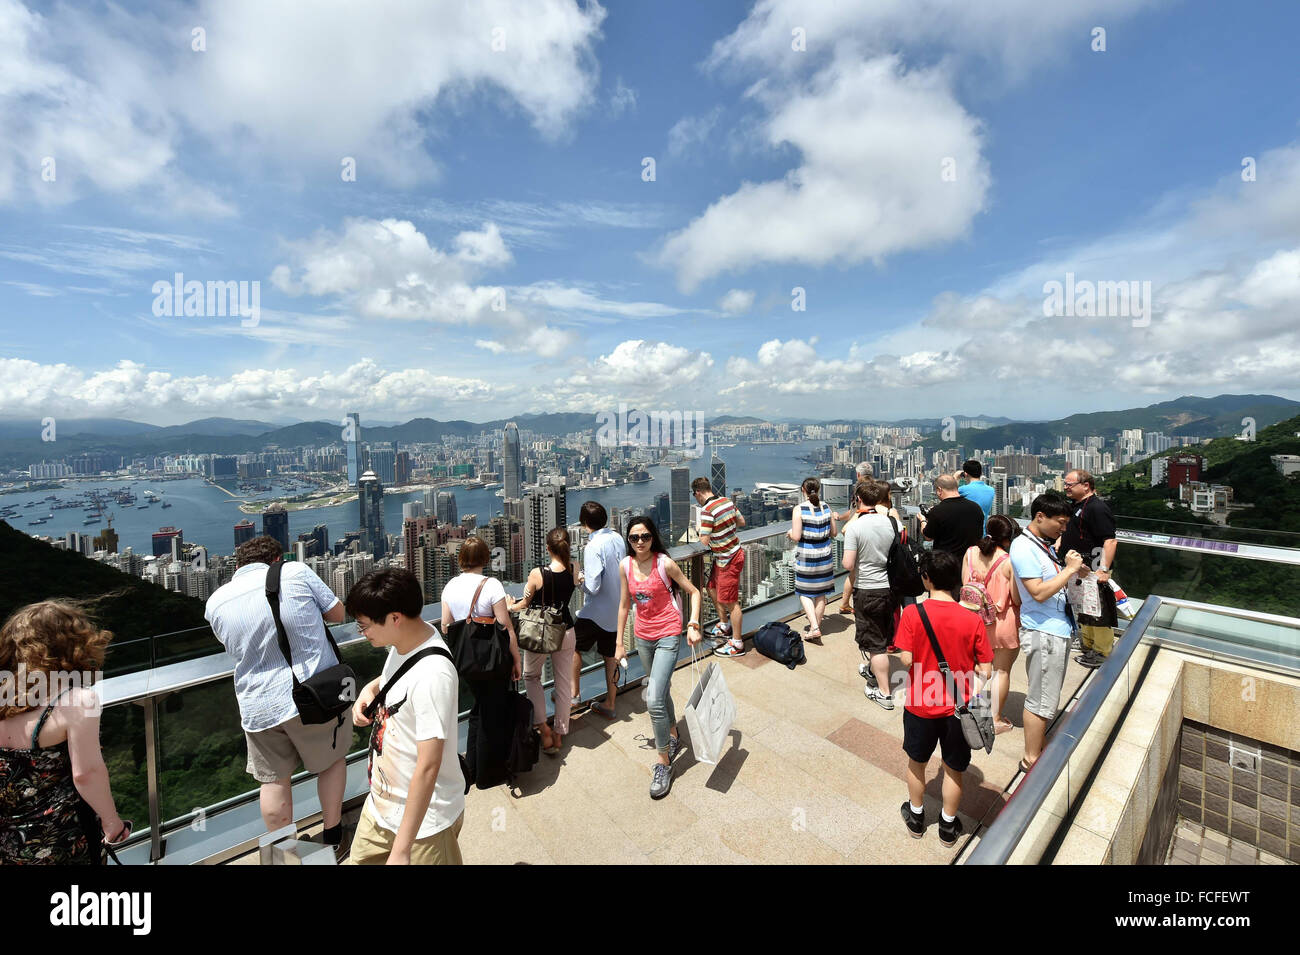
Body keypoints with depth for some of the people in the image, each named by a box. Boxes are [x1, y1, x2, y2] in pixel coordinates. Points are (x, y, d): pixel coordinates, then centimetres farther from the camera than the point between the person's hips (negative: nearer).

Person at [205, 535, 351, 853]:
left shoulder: (216, 602, 0)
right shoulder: (296, 572, -11)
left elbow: (233, 646, 15)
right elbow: (337, 613, -3)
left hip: (259, 706, 2)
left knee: (274, 780, 20)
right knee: (331, 760, 21)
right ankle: (332, 837, 35)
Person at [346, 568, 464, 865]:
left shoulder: (432, 675, -34)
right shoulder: (405, 639, -8)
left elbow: (428, 767, -30)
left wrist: (401, 850, -25)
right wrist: (370, 688, -3)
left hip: (424, 818, -7)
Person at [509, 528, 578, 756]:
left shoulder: (537, 574, -22)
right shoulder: (574, 570, -13)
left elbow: (524, 604, -7)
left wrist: (510, 607, 13)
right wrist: (565, 557, 6)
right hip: (566, 632, 3)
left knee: (531, 677, 23)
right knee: (563, 683, 16)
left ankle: (543, 727, 14)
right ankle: (560, 734, 29)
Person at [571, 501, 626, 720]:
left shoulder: (593, 547, -22)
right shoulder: (617, 537, 0)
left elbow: (592, 587, -23)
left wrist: (579, 578, -4)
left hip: (597, 610, -7)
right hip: (617, 608, 7)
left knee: (574, 647, 13)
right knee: (610, 655, 14)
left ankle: (573, 694, 21)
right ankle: (610, 704, 24)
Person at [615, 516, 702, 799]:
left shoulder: (664, 563, -15)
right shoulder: (625, 566, -2)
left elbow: (693, 592, -6)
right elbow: (624, 605, 7)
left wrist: (693, 624, -17)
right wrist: (619, 642, 9)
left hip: (668, 636, -5)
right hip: (642, 636, 5)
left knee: (654, 701, -12)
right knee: (661, 692, 22)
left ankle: (664, 763, 8)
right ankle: (673, 737, 47)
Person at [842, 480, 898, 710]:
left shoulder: (855, 527, -19)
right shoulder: (890, 522, -4)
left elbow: (848, 564, -21)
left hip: (867, 590, -6)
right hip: (890, 588, 6)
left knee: (875, 643, 6)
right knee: (883, 637, 24)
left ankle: (884, 693, 15)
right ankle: (872, 668, 46)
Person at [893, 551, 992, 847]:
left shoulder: (912, 613, -20)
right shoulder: (972, 620, -14)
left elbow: (906, 659, -19)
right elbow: (986, 671, -10)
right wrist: (963, 665, 10)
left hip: (920, 705, -1)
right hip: (957, 709, 1)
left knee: (917, 762, 22)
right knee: (953, 769, 22)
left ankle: (916, 817, 42)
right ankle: (948, 826, 40)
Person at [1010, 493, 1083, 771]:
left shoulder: (1044, 545, 12)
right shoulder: (1023, 547, -19)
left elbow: (1053, 580, 19)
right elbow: (1039, 592, -23)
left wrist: (1070, 567, 3)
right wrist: (1069, 569, -18)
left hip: (1058, 630, 10)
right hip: (1043, 633, -9)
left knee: (1047, 698, 20)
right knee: (1041, 701, 1)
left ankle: (1040, 747, 33)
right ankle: (1032, 759, 13)